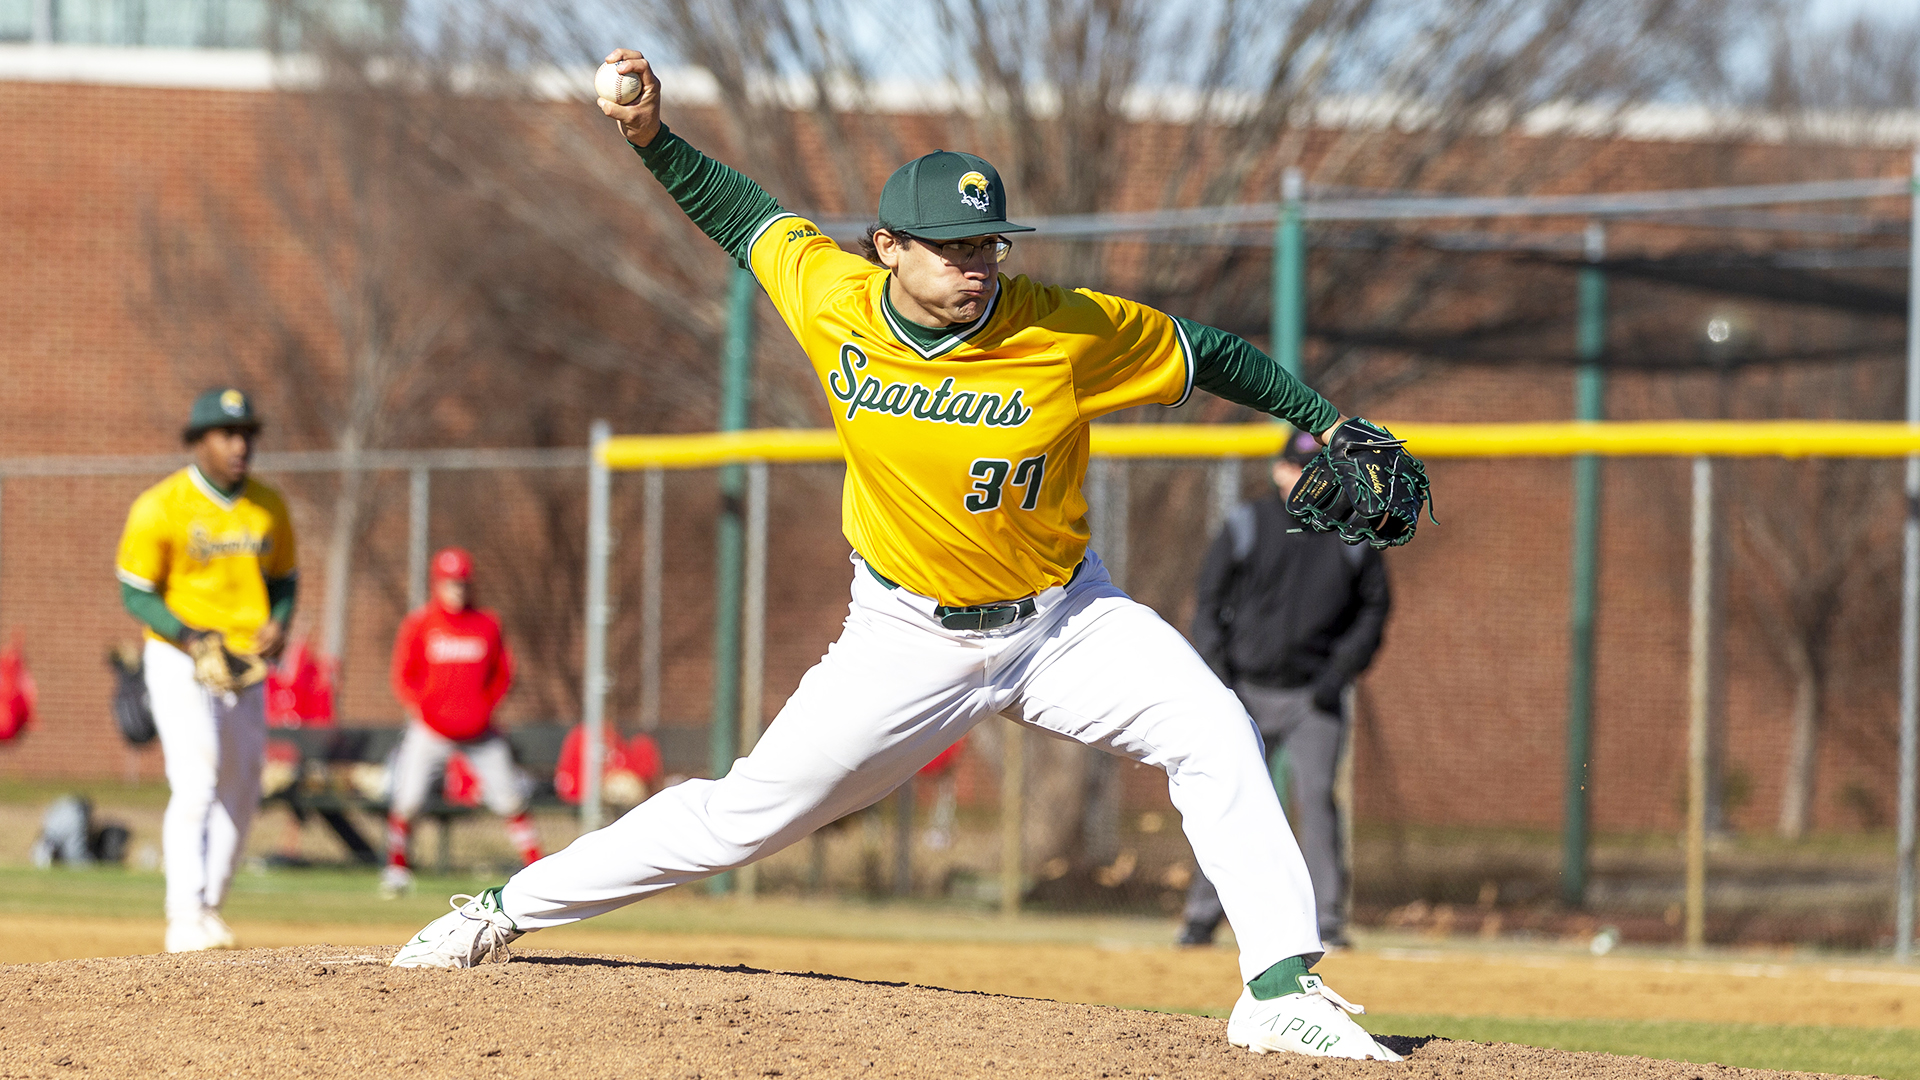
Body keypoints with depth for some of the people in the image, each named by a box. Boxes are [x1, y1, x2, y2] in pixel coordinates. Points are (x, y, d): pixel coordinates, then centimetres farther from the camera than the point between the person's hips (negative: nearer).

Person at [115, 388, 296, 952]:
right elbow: (135, 592, -8)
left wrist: (278, 624, -7)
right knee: (196, 784, -18)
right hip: (178, 661, -6)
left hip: (245, 666, 6)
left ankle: (208, 906, 23)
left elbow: (283, 580, 14)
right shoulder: (160, 507, -12)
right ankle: (185, 920, -21)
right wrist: (187, 634, -23)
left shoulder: (269, 508, 4)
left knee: (240, 794, 9)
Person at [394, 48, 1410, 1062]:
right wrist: (652, 137, -7)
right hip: (910, 635, 0)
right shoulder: (831, 299, -13)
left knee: (1216, 737, -22)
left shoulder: (1069, 331, -20)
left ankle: (1280, 992, -18)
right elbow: (743, 216, 5)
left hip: (1062, 623, 0)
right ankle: (509, 909, 15)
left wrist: (1328, 424, -5)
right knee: (747, 813, -1)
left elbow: (1209, 356, -6)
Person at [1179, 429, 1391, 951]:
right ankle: (1203, 914, 10)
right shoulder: (1245, 526, 2)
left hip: (1315, 697, -1)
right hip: (1246, 692, 1)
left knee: (1316, 795, -12)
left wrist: (1341, 670, -4)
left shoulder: (1352, 534, 3)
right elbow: (1209, 600, 6)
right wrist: (1217, 671, -5)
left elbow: (1374, 608, 9)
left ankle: (1327, 921, -9)